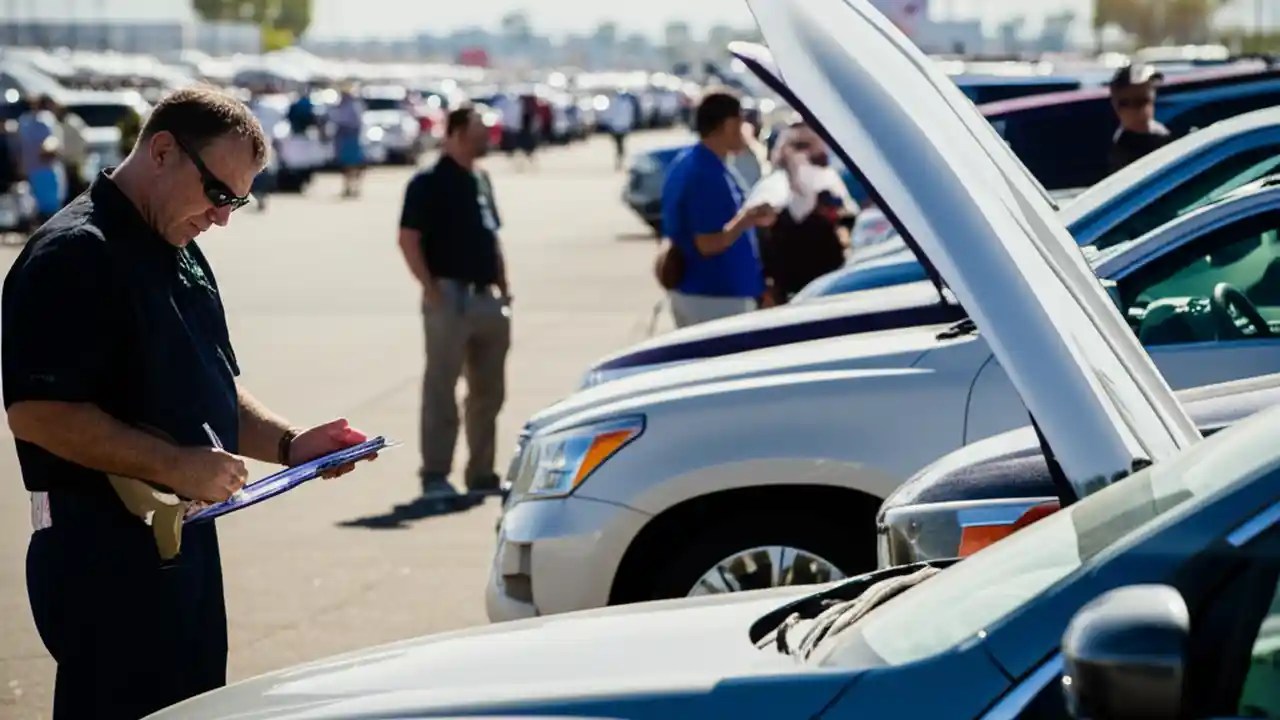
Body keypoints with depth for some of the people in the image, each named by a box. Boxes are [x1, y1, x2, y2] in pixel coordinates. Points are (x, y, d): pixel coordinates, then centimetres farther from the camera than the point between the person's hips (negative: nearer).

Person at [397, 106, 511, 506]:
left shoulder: (480, 180, 16)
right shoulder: (430, 183, -8)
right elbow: (409, 240, -13)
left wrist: (503, 288, 13)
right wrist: (431, 290, -18)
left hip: (487, 298, 8)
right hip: (451, 296, -8)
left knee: (488, 391, 11)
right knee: (441, 388, -4)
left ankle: (481, 474, 19)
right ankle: (435, 476, -1)